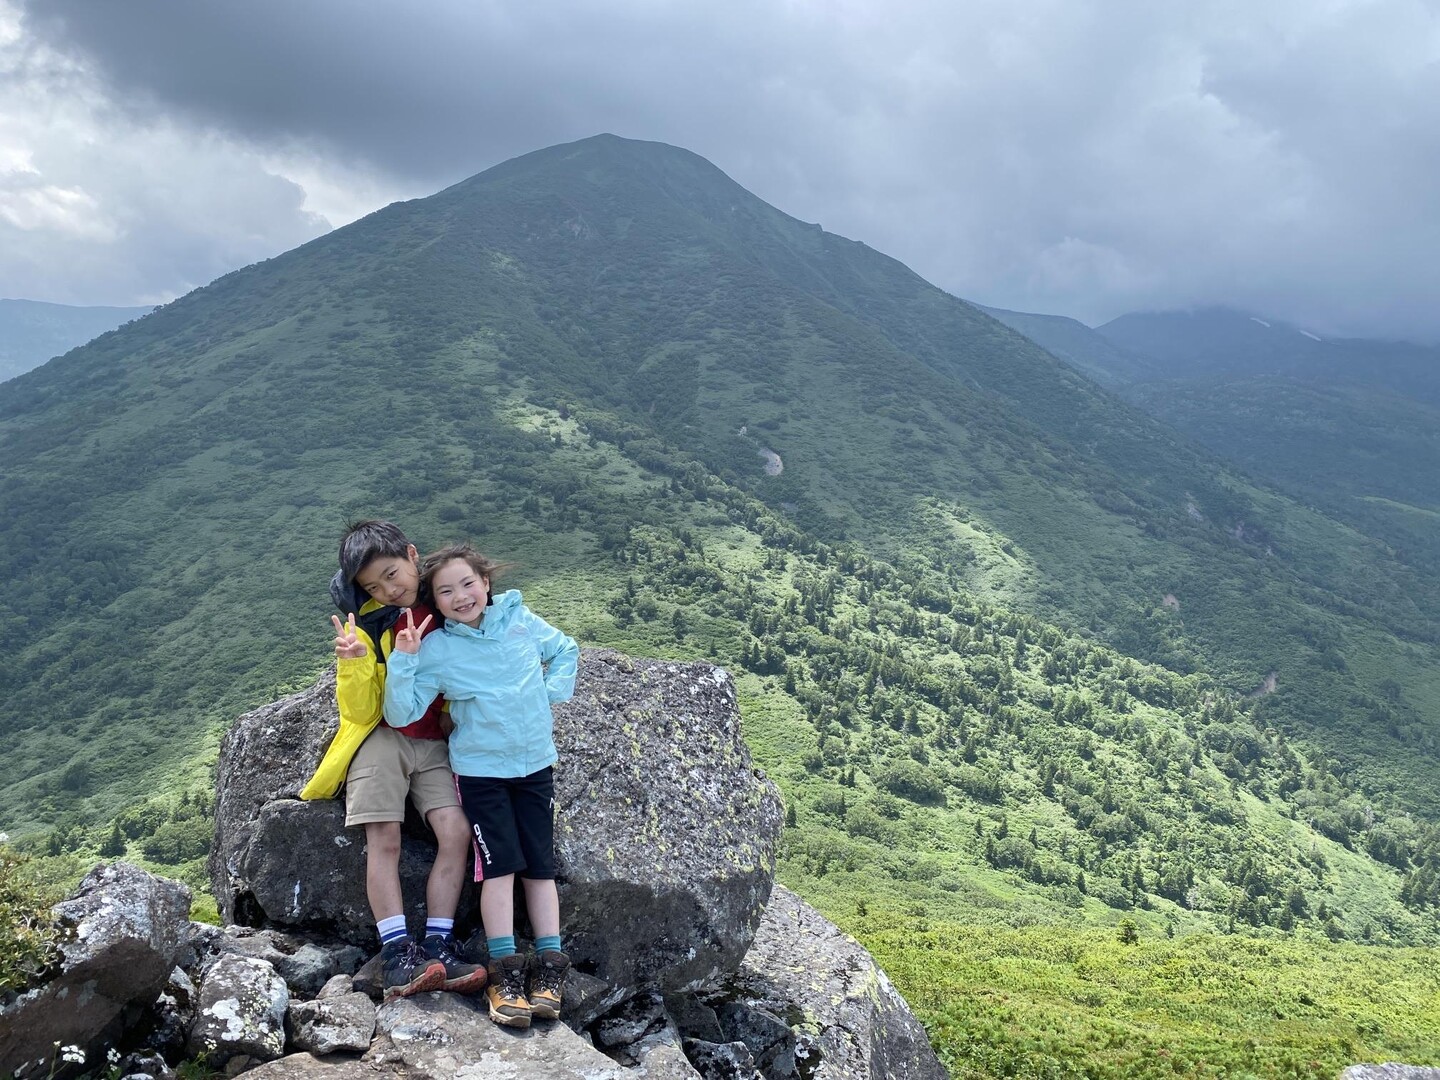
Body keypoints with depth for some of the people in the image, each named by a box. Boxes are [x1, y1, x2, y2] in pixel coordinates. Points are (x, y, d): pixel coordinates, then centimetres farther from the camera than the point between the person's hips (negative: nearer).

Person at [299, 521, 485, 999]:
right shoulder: (368, 622, -7)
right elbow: (360, 712, -9)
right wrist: (353, 662, -27)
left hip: (435, 743, 2)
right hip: (381, 739, -2)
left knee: (456, 832, -14)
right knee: (384, 840, -14)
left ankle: (438, 945, -9)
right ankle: (397, 952, -10)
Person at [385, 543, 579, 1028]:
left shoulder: (521, 619, -2)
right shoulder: (436, 650, -8)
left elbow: (565, 651, 15)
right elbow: (401, 714, -11)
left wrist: (551, 693, 2)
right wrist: (402, 661, -23)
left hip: (536, 762, 2)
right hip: (480, 769, -2)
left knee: (540, 865, 4)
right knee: (501, 865, -8)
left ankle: (550, 968, 8)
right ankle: (505, 972, -2)